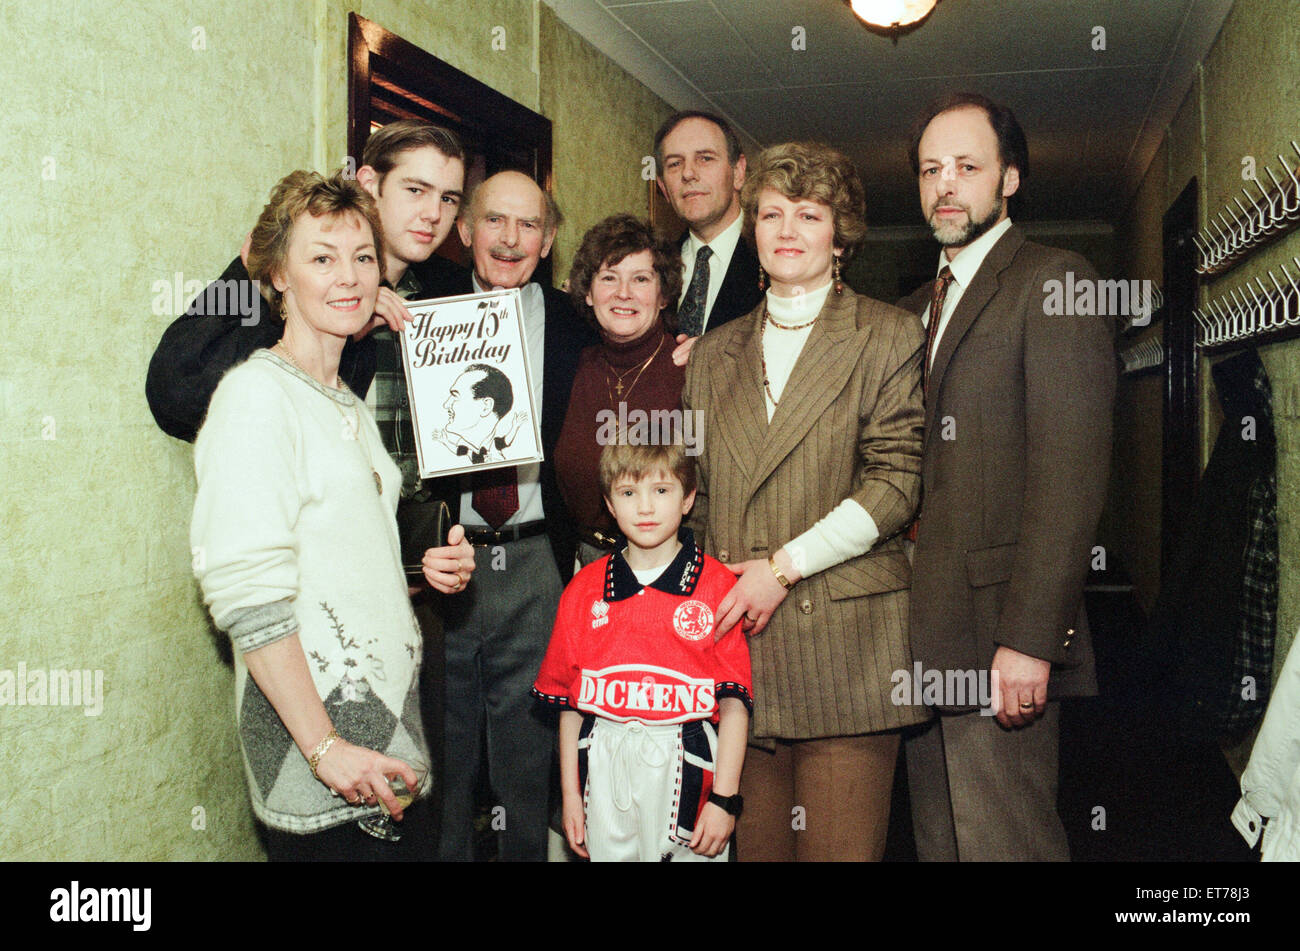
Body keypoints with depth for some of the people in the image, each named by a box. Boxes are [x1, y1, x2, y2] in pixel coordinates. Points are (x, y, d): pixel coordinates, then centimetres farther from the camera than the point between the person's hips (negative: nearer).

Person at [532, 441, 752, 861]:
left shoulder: (718, 586, -5)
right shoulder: (584, 589, 4)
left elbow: (734, 703, -6)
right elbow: (569, 703, 7)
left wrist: (724, 798, -9)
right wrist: (570, 792, 6)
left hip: (685, 767, -2)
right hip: (604, 768, 3)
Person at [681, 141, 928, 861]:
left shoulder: (888, 336, 4)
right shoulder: (713, 354, 17)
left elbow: (895, 482, -5)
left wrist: (784, 565, -11)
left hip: (846, 649, -3)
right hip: (736, 647, 4)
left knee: (840, 848, -1)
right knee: (756, 847, 7)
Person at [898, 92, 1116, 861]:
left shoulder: (1053, 284, -6)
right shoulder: (918, 309, 20)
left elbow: (1070, 479, -15)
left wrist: (1028, 640, -20)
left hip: (999, 634, -7)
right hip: (924, 640, 8)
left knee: (1004, 844, -3)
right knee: (939, 842, 14)